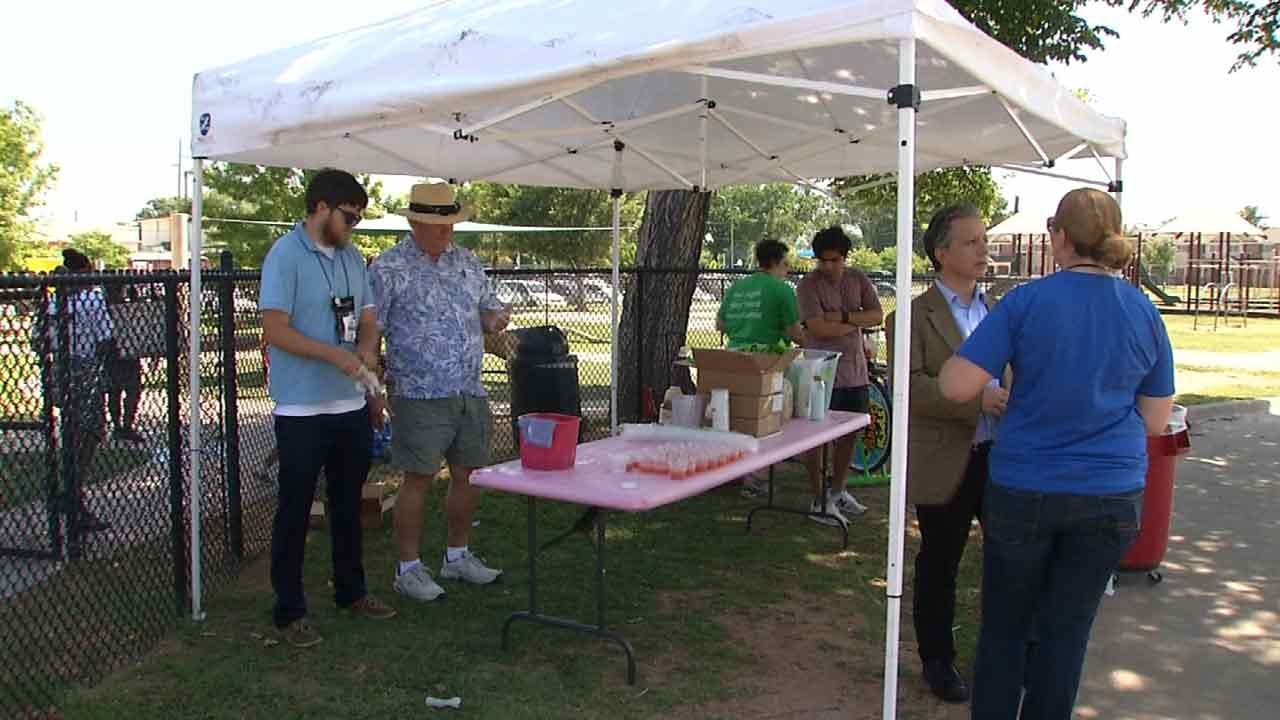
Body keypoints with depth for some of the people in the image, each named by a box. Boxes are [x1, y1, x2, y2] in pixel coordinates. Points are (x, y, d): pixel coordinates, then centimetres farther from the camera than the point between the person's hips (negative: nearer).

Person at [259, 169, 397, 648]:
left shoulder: (351, 256, 11)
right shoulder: (285, 256, -11)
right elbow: (275, 330, -17)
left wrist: (367, 352, -6)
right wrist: (336, 355, -24)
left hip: (352, 406, 7)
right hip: (303, 410, -7)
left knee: (348, 504, 18)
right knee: (295, 511, 4)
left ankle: (351, 591, 33)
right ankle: (289, 610, 15)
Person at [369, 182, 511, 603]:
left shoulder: (467, 261, 13)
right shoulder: (390, 268, -6)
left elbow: (487, 307, 22)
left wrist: (494, 317, -2)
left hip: (471, 394, 6)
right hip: (421, 396, -6)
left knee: (470, 475, 12)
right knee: (418, 480, 0)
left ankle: (458, 556, 29)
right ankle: (409, 568, 14)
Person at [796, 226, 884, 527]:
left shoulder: (858, 279, 6)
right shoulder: (809, 285, -11)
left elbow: (878, 315, -3)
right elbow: (819, 328, -21)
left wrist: (843, 316, -16)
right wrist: (858, 322, -9)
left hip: (855, 370, 6)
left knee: (851, 432, 14)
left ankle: (838, 490, 32)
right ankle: (819, 501, 8)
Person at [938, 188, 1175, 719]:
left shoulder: (1027, 302, -13)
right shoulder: (1145, 312, -1)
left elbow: (956, 387, -17)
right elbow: (1156, 420, 5)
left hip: (1024, 489, -2)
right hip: (1113, 496, 3)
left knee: (1005, 625, 15)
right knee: (1067, 628, 14)